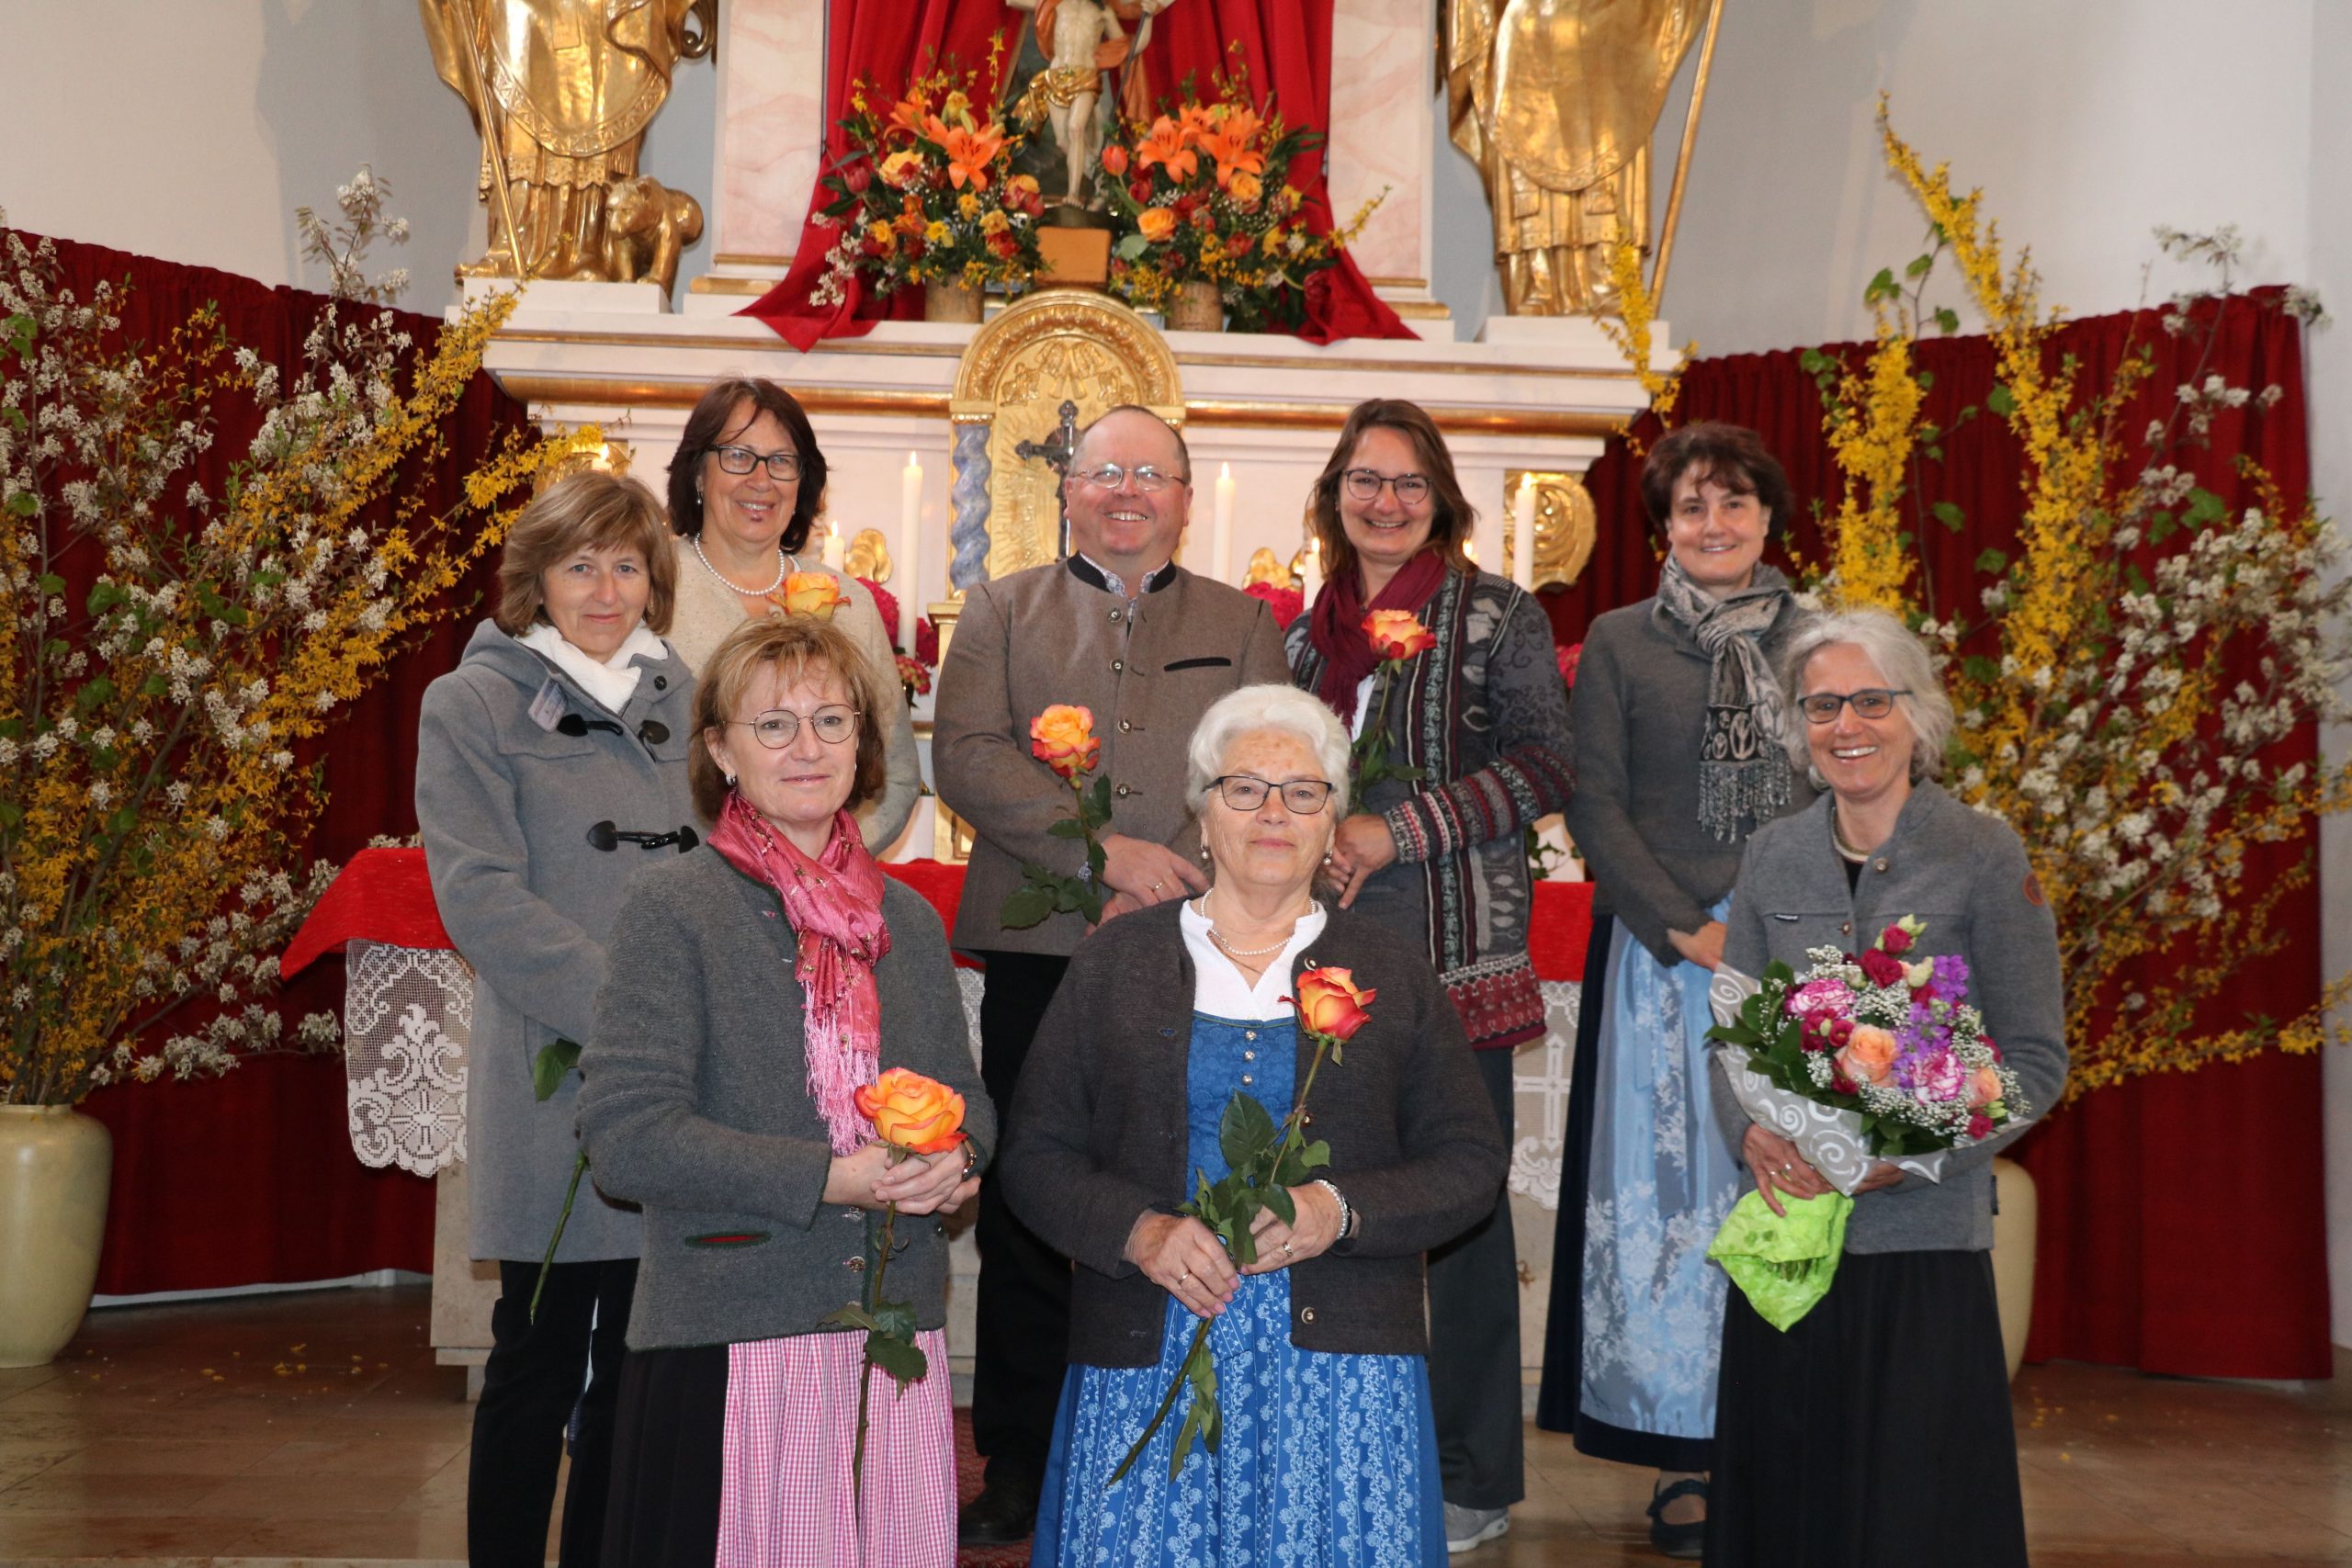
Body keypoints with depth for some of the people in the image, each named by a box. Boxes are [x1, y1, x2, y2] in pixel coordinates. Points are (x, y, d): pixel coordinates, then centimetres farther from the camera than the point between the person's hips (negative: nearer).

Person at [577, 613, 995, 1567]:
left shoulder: (907, 918, 13)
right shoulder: (673, 908, -5)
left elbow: (967, 1094, 19)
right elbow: (624, 1139, -13)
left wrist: (954, 1156, -5)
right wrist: (829, 1180, -18)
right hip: (729, 1345, -5)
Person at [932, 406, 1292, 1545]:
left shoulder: (1241, 625, 15)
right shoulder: (1001, 611, 13)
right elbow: (966, 756, -2)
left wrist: (1178, 878, -14)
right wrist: (1106, 853, -12)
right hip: (1038, 953, 0)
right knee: (1025, 1215, 4)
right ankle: (1019, 1465, 15)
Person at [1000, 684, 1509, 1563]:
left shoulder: (1392, 974, 10)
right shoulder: (1116, 962, 10)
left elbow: (1471, 1164, 6)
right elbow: (1034, 1154, 6)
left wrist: (1341, 1209, -12)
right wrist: (1139, 1231, -12)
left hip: (1341, 1364, 0)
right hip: (1145, 1361, 0)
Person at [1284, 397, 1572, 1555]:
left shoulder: (1497, 617, 1)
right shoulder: (1310, 631, 15)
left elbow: (1546, 764, -7)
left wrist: (1398, 830, -13)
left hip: (1456, 955, -4)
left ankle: (1473, 1479, 10)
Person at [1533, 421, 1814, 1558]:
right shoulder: (1620, 643, 5)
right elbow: (1595, 804, -1)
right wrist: (1686, 930, -10)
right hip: (1659, 958, -1)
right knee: (1666, 1189, 1)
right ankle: (1680, 1453, 9)